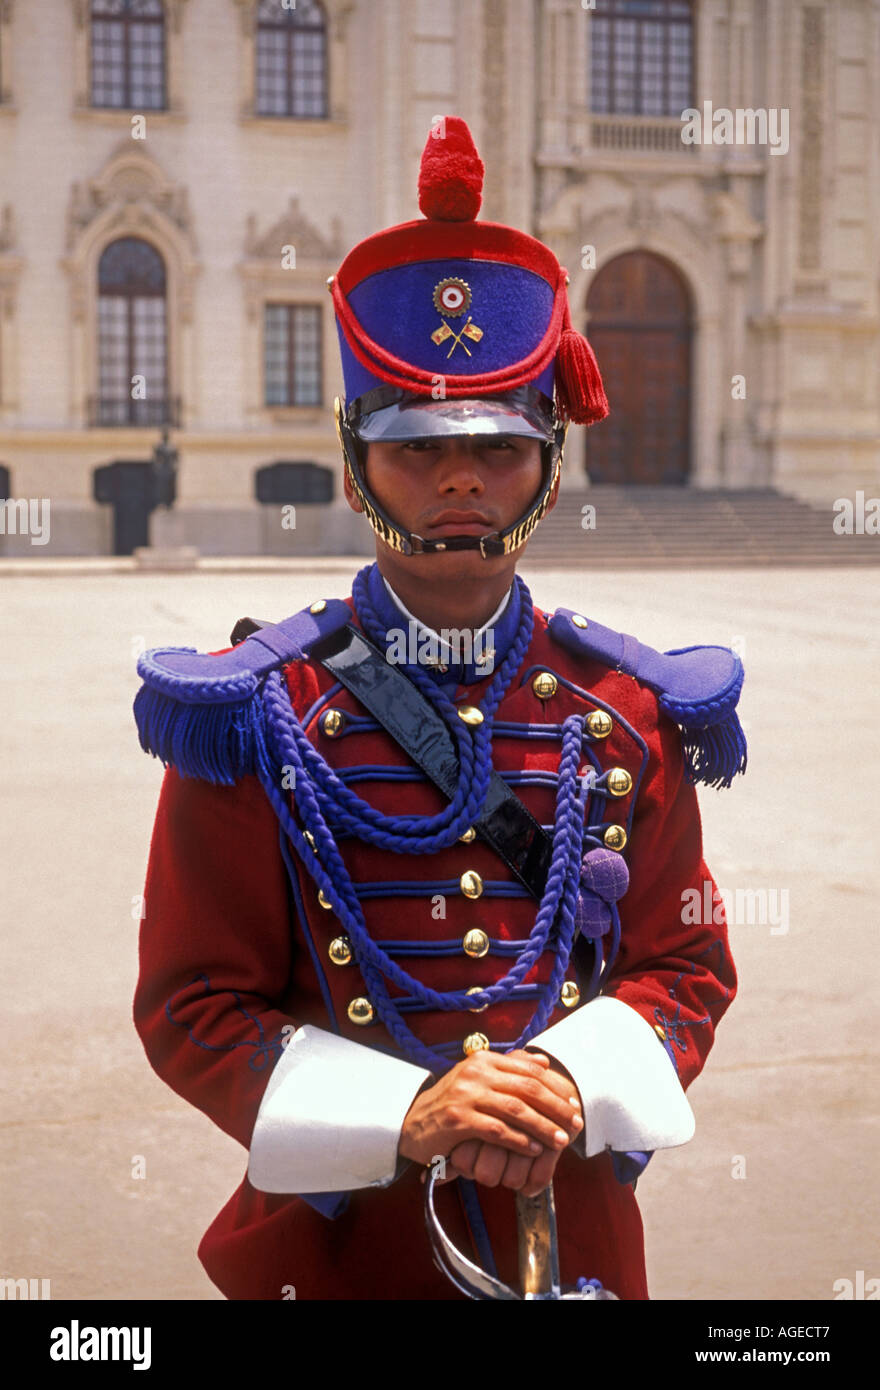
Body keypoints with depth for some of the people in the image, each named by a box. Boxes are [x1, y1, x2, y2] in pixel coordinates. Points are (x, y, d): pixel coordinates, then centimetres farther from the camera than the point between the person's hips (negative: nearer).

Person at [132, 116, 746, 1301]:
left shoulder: (627, 710, -3)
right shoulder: (257, 714, -10)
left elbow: (687, 967, 2)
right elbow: (191, 1005, -9)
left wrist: (572, 1077, -17)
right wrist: (402, 1117, -21)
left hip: (573, 1225, 2)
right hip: (335, 1232, -2)